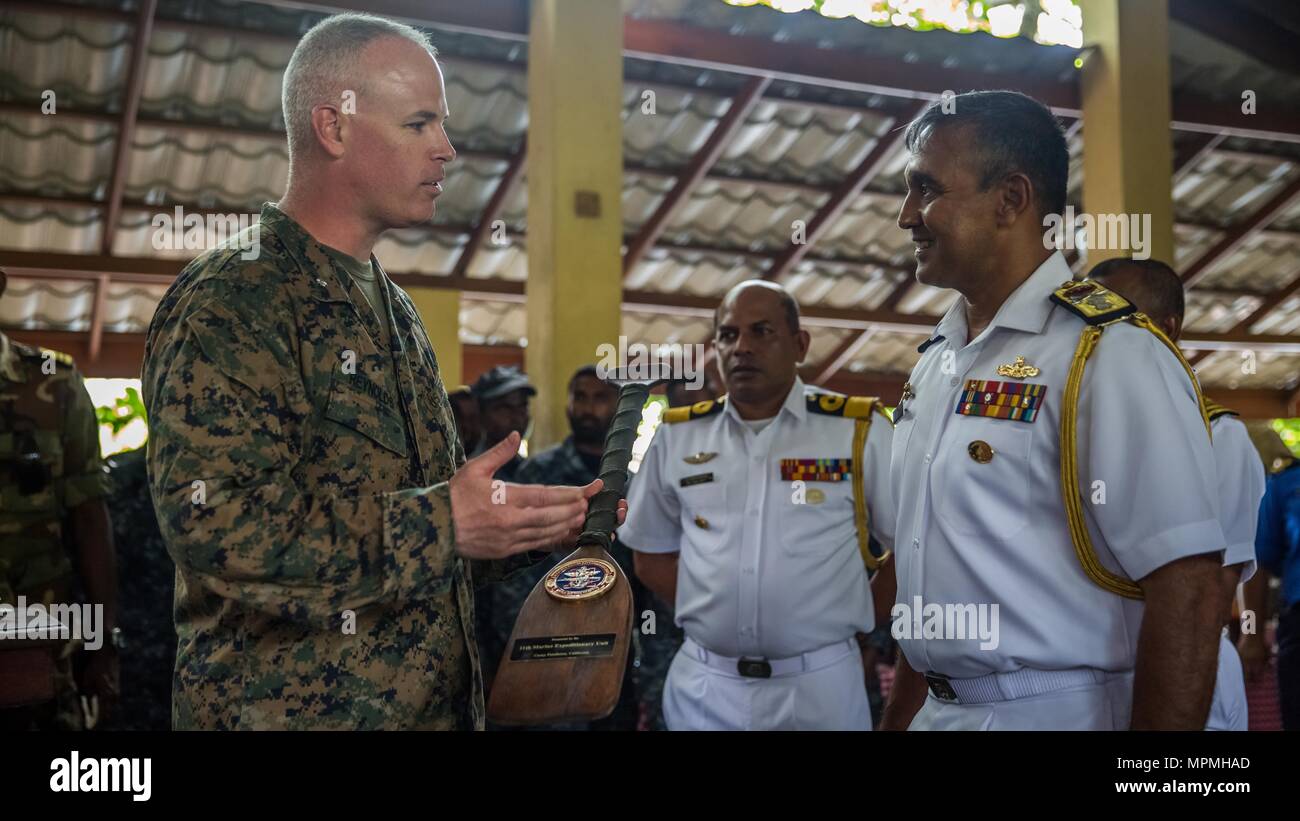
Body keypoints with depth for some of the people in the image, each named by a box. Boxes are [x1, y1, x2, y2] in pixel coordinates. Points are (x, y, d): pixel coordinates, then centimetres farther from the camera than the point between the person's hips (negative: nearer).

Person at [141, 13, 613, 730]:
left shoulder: (393, 308, 14)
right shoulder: (228, 301, -14)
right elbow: (210, 519, -25)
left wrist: (526, 525, 5)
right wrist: (442, 524, -26)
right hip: (289, 708, -8)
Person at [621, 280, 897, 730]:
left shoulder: (859, 430, -3)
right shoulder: (677, 436, 4)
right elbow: (652, 555, 12)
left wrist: (845, 618, -2)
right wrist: (716, 612, 2)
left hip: (821, 684, -2)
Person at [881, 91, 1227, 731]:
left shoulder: (1109, 355, -17)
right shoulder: (933, 363, 8)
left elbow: (1185, 588, -21)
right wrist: (897, 717, 13)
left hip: (1059, 712, -7)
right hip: (938, 706, 7)